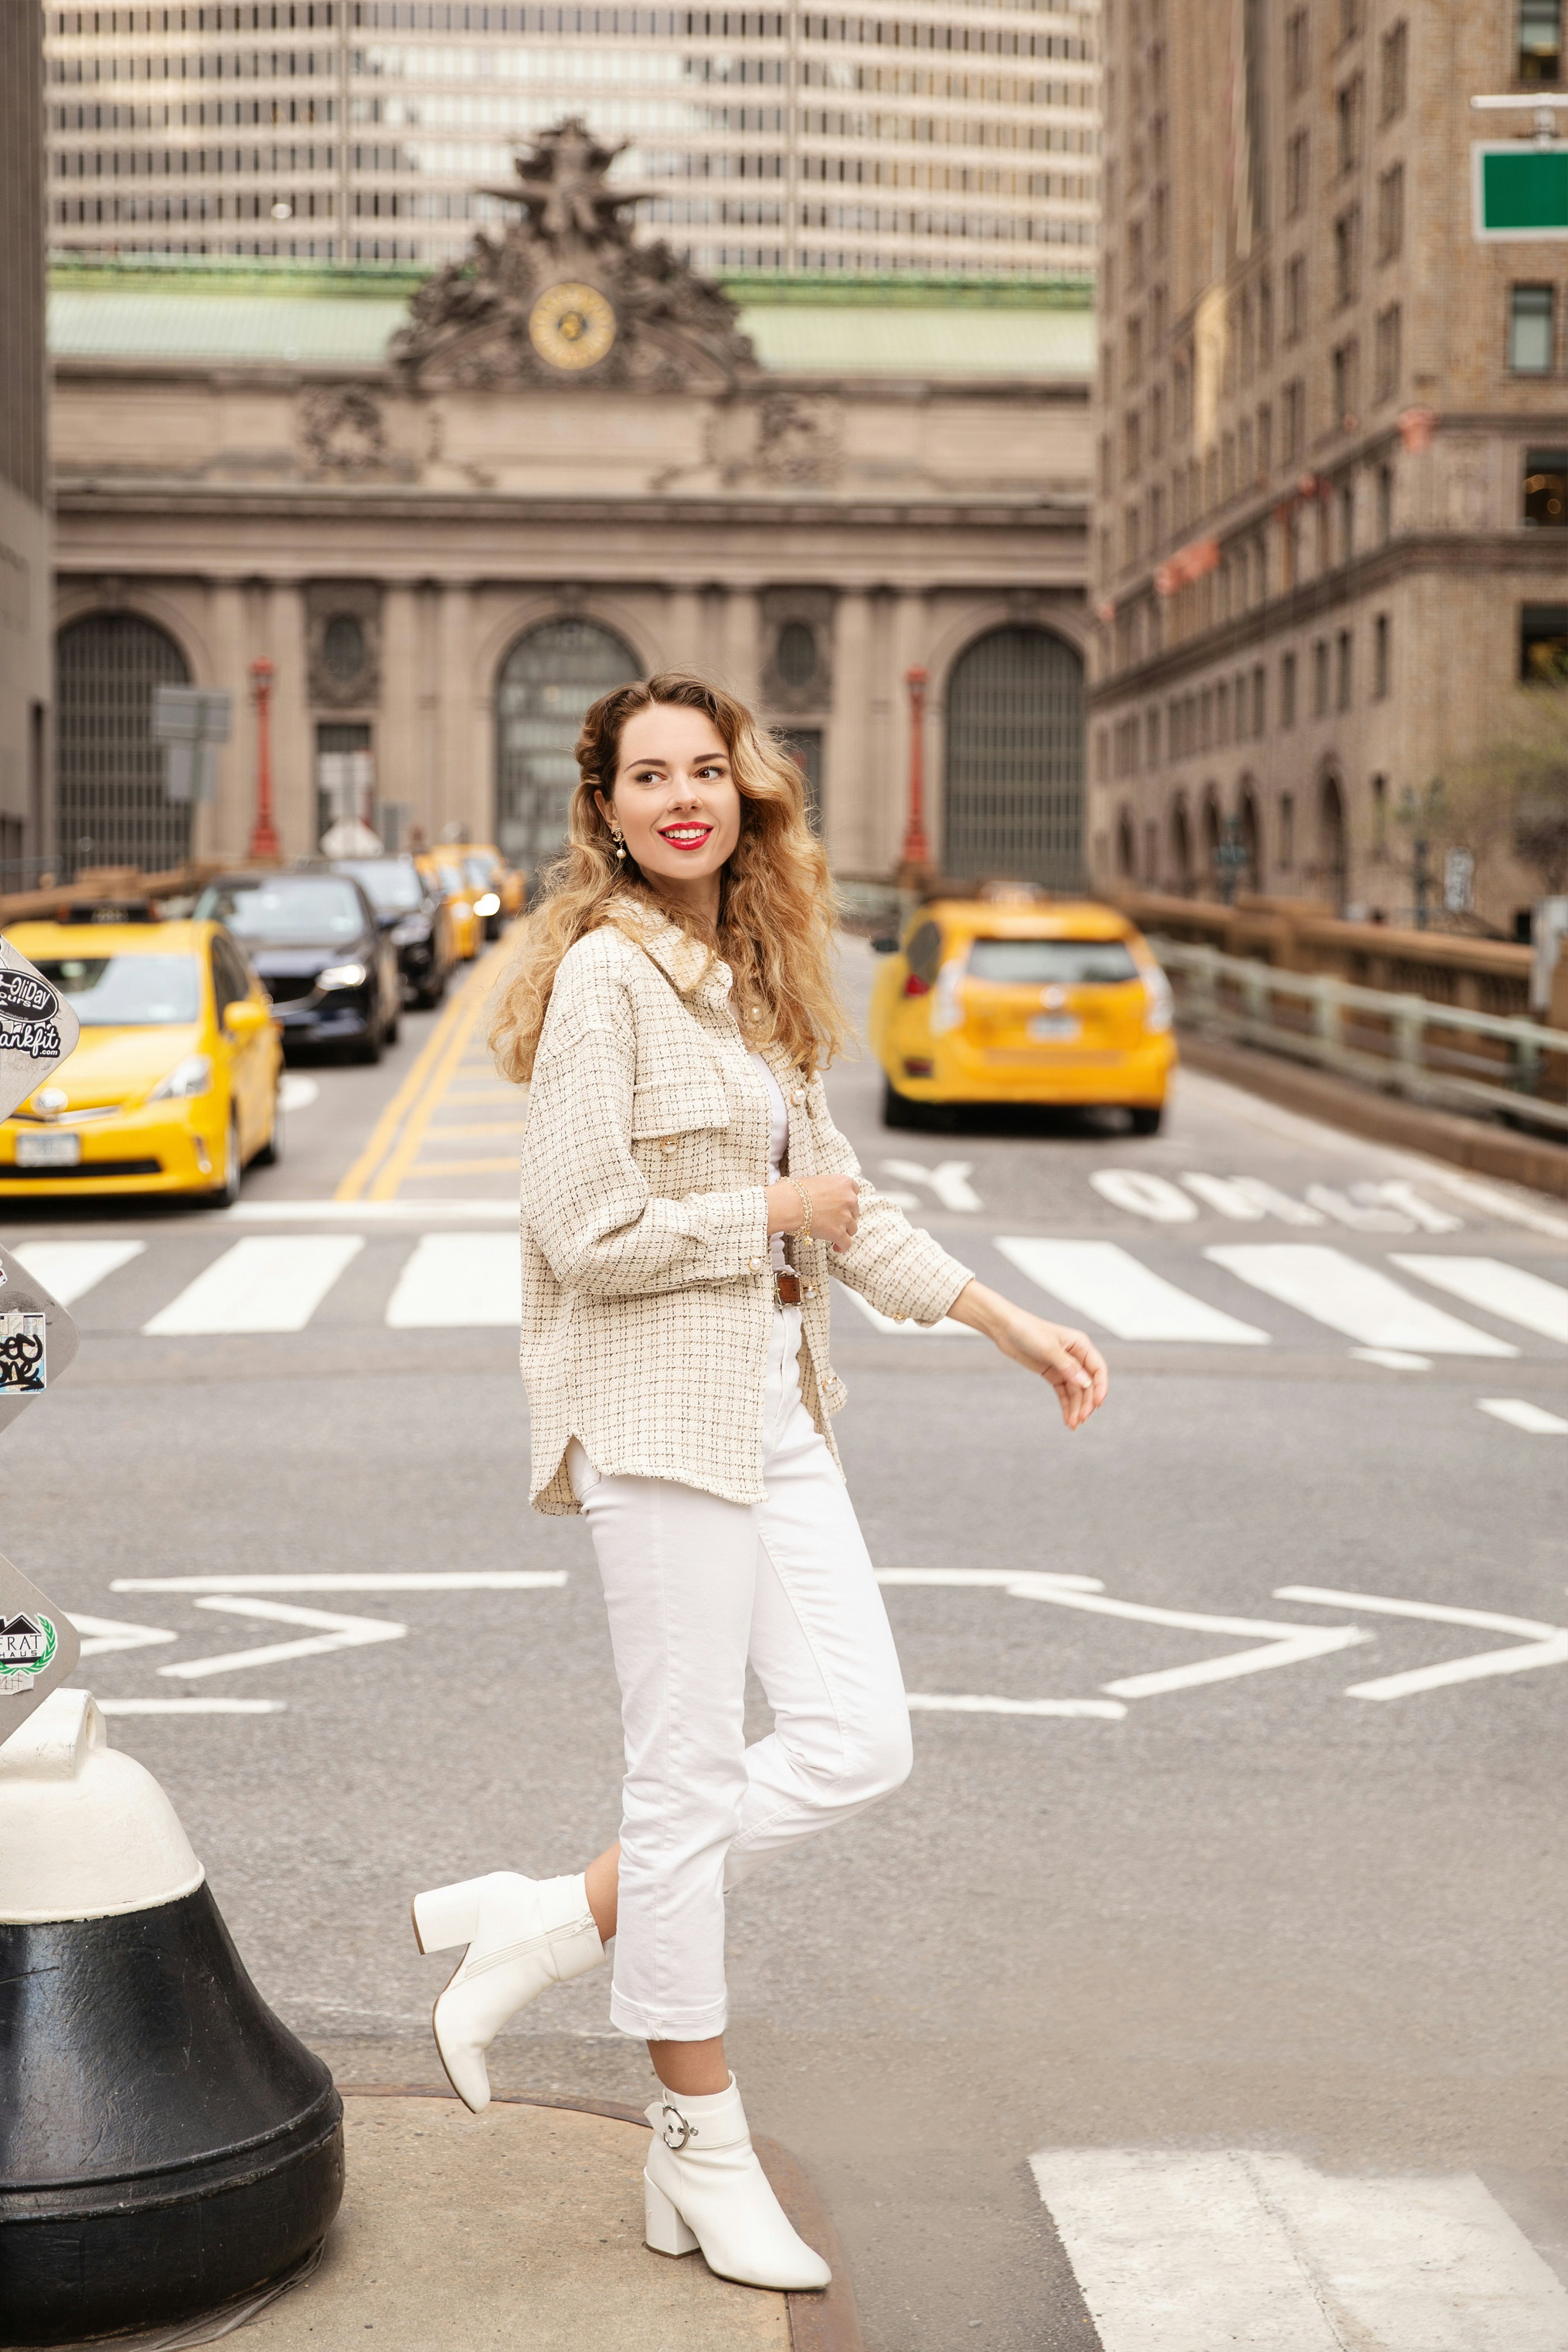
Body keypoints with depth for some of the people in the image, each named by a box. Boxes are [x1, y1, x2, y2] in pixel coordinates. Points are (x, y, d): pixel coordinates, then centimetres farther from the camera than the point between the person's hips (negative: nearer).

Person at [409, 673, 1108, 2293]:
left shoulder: (754, 978, 14)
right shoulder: (601, 973, -12)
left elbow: (843, 1202, 20)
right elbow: (587, 1233, -20)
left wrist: (1019, 1330, 18)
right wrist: (776, 1213, -7)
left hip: (775, 1408, 8)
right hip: (658, 1409, -8)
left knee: (857, 1743, 4)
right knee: (688, 1778, 1)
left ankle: (553, 1928, 18)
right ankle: (701, 2158, 15)